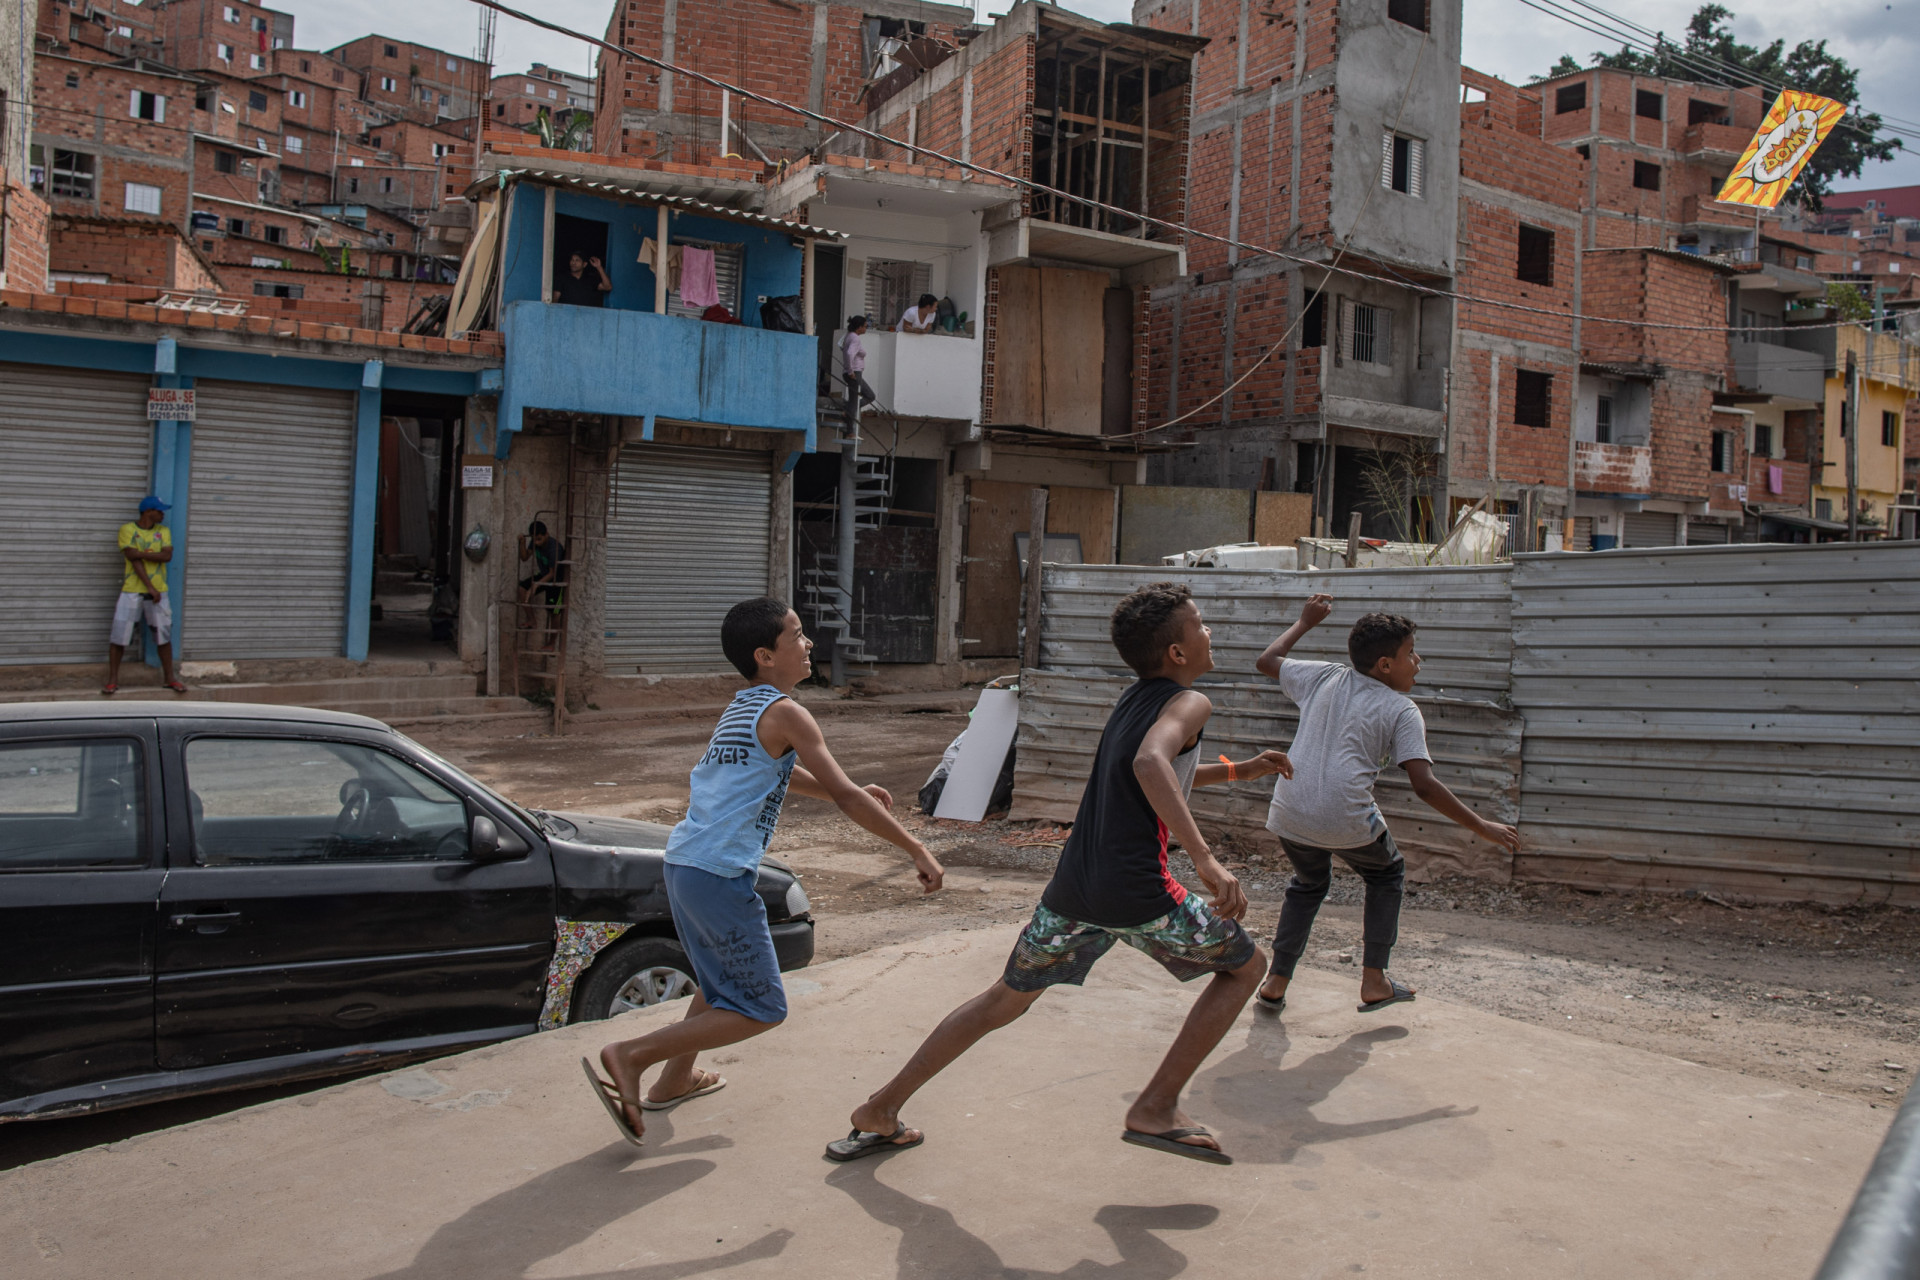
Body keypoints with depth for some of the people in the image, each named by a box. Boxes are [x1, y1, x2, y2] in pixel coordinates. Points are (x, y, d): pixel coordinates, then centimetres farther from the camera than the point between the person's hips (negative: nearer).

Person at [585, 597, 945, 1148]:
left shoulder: (741, 708, 17)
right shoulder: (785, 713, -9)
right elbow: (844, 796, -12)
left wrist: (856, 793, 30)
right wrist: (916, 849, -7)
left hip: (681, 862, 9)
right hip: (721, 876, -9)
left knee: (724, 985, 29)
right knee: (761, 1009, 2)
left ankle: (672, 1081, 38)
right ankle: (631, 1055, -4)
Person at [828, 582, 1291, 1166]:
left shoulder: (1135, 697, 20)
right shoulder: (1188, 702, -5)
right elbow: (1150, 764, -27)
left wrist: (1239, 771, 36)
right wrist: (1205, 857, -33)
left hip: (1073, 889, 7)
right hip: (1137, 893, -7)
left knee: (1006, 997, 22)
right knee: (1244, 966, 15)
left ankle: (880, 1111, 23)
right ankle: (1156, 1109, 9)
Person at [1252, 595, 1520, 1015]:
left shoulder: (1325, 677, 13)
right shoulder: (1402, 711, 1)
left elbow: (1267, 660, 28)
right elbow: (1424, 785, -8)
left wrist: (1305, 622, 39)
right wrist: (1482, 827, -1)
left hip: (1290, 815, 4)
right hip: (1348, 821, -4)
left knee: (1309, 883, 31)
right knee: (1387, 874, 26)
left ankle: (1276, 982, 26)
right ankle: (1374, 982, 24)